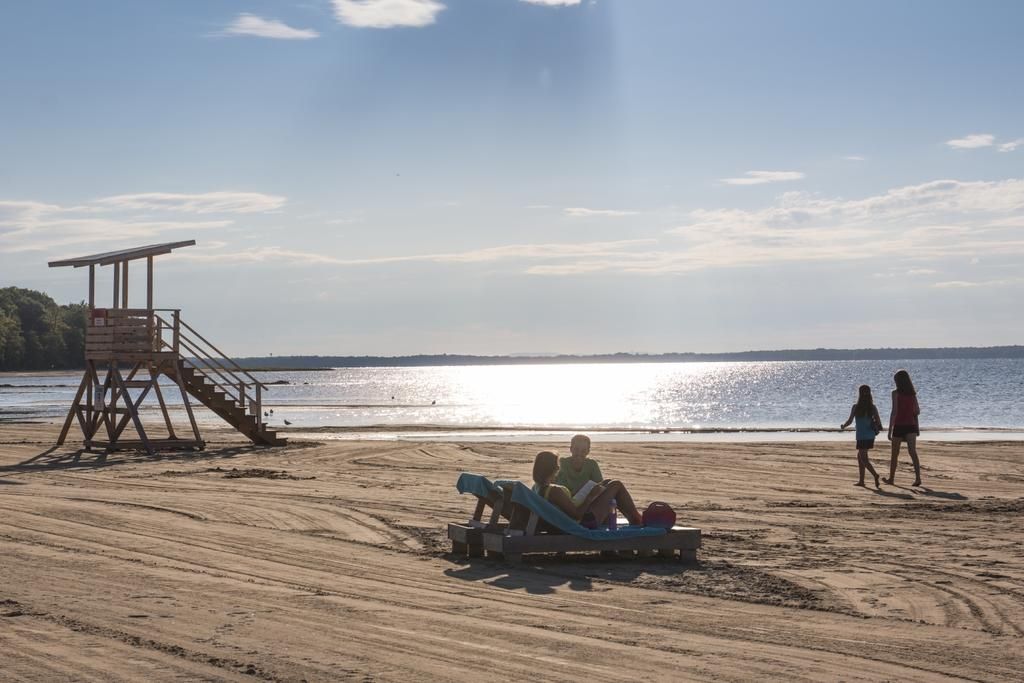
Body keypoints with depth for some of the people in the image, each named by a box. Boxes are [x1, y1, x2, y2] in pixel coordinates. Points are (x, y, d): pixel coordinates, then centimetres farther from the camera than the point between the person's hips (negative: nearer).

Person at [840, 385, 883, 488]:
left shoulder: (856, 407, -9)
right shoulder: (873, 407, 1)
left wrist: (843, 426, 11)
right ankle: (861, 480, 20)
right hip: (871, 436, 5)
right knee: (860, 456, 20)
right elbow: (878, 421, -3)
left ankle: (875, 475, -27)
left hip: (862, 437, -5)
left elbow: (849, 421, -8)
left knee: (863, 459, -2)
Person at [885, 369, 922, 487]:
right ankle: (918, 478, -19)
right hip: (911, 425, 4)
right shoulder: (912, 393, 6)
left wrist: (890, 429, -11)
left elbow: (894, 411, -13)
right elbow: (917, 411, 8)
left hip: (899, 426, -4)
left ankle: (891, 478, 23)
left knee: (895, 454, 11)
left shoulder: (896, 393, -8)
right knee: (913, 452, -5)